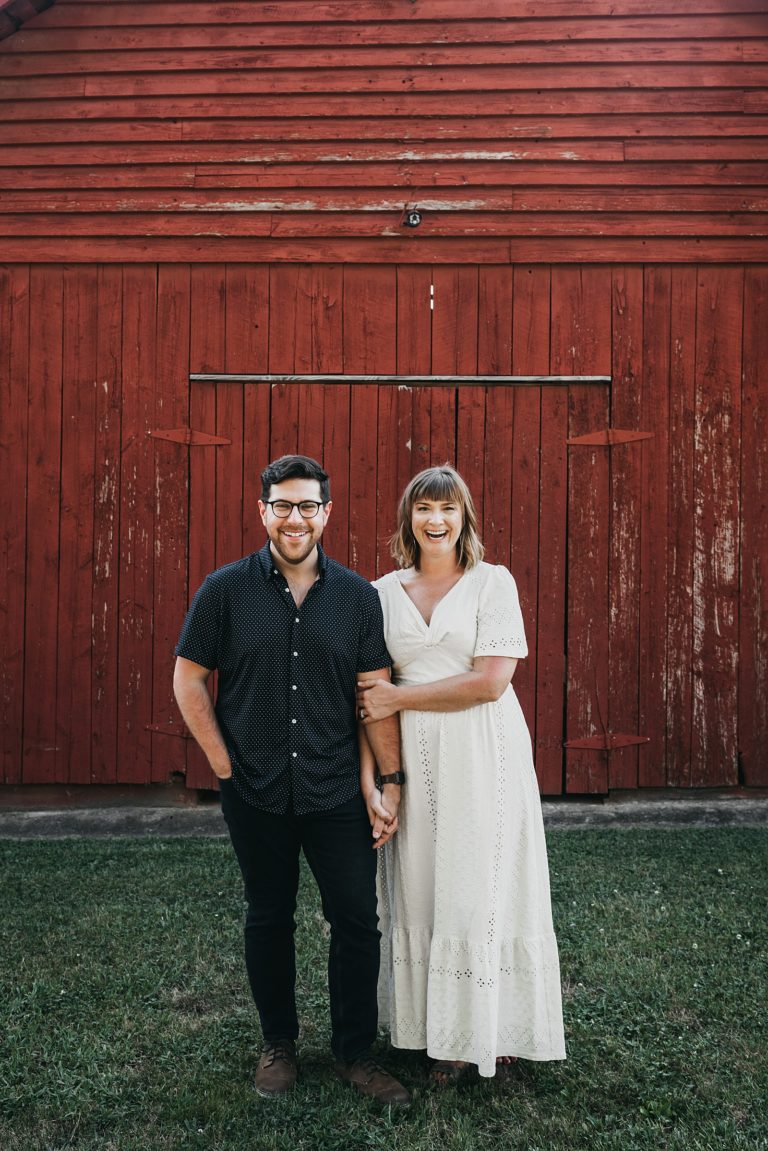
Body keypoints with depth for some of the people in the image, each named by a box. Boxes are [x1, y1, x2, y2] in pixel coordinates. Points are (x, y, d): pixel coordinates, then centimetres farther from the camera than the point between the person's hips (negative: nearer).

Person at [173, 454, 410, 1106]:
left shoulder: (358, 596, 0)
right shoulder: (227, 589, -3)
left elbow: (378, 693, 0)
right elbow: (188, 678, 1)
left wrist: (390, 782, -3)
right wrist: (223, 763, -4)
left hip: (337, 791, 1)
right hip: (255, 791, 0)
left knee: (358, 919, 5)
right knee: (269, 919, 14)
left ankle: (355, 1052, 25)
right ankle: (279, 1044, 34)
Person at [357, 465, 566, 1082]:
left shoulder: (493, 582, -2)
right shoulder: (384, 592, 8)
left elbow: (489, 682, -12)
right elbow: (371, 692, 8)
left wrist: (399, 697, -9)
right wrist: (369, 769, -2)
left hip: (484, 755, -3)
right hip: (414, 759, 3)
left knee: (483, 886, 3)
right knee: (422, 887, 7)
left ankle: (495, 1029, 21)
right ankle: (443, 1036, 22)